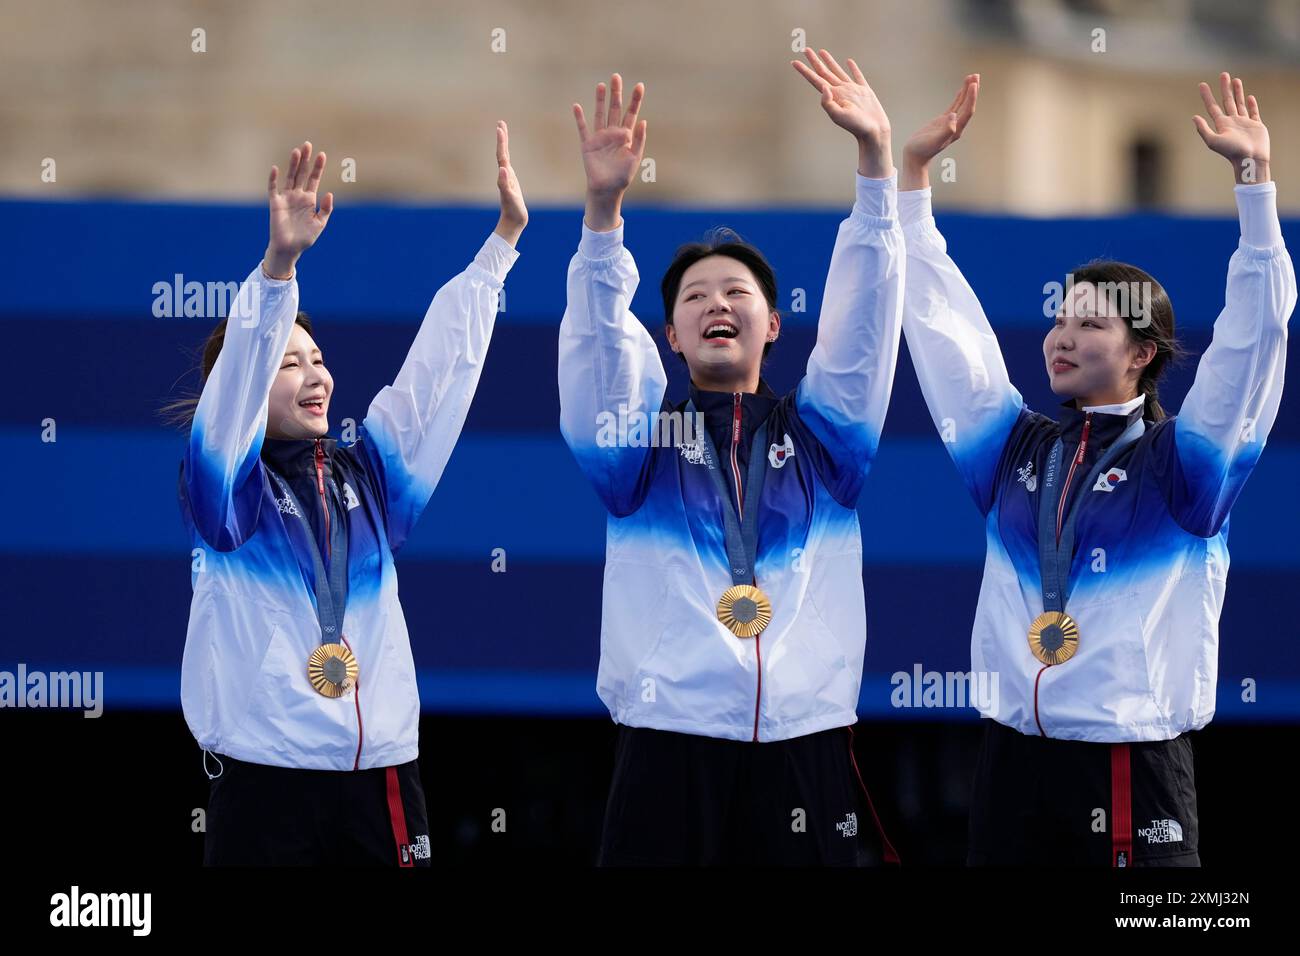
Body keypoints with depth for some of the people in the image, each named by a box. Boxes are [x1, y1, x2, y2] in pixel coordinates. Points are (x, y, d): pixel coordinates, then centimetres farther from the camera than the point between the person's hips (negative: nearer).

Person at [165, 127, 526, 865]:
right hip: (266, 782, -4)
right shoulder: (226, 489, 1)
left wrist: (504, 238, 11)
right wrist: (279, 265, -29)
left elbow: (440, 365, 14)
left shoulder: (367, 476, 14)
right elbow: (238, 367, -14)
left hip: (383, 780, 4)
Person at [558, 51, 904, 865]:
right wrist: (605, 204, -20)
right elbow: (599, 333, -4)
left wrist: (876, 160, -7)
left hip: (808, 746, 1)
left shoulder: (819, 431, 14)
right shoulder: (639, 431, 11)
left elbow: (864, 309, 5)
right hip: (671, 747, -1)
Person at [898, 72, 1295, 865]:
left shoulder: (1183, 459, 1)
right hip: (1013, 760, 4)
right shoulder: (1012, 446, 13)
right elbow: (941, 321, 15)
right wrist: (913, 172, 12)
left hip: (1136, 763, -4)